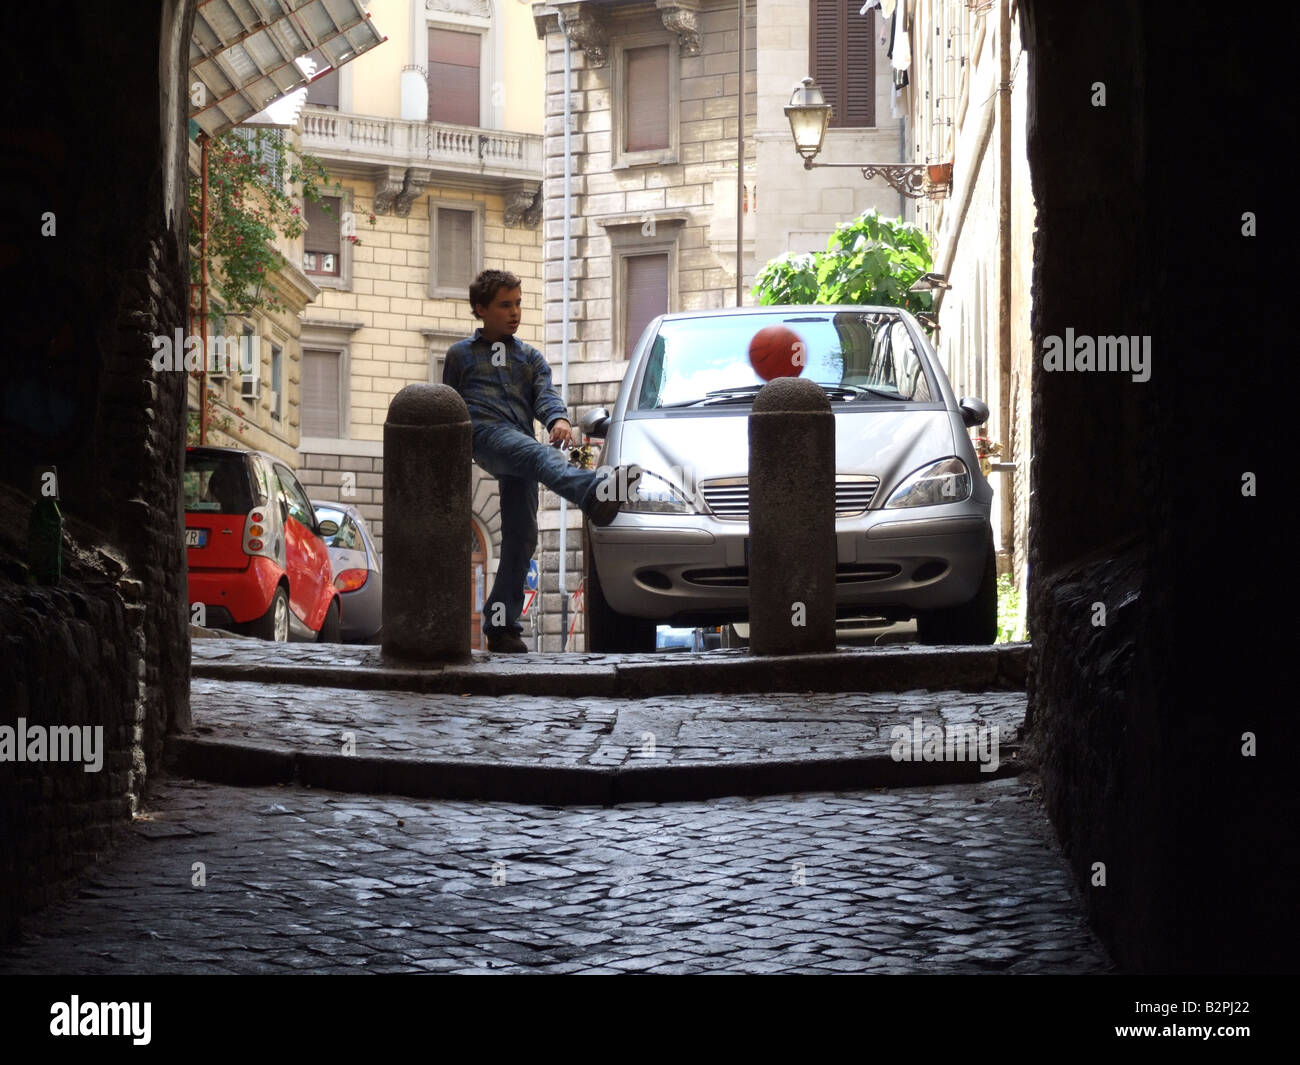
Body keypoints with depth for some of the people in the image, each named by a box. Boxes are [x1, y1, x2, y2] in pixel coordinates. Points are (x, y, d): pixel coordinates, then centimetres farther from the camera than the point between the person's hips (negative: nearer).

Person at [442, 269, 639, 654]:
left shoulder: (530, 357, 28)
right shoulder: (461, 355, 22)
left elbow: (546, 394, 10)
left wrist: (558, 418, -13)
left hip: (519, 444, 5)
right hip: (486, 432, -5)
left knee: (521, 537, -3)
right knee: (538, 455, -37)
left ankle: (501, 626, 6)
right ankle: (593, 492, -71)